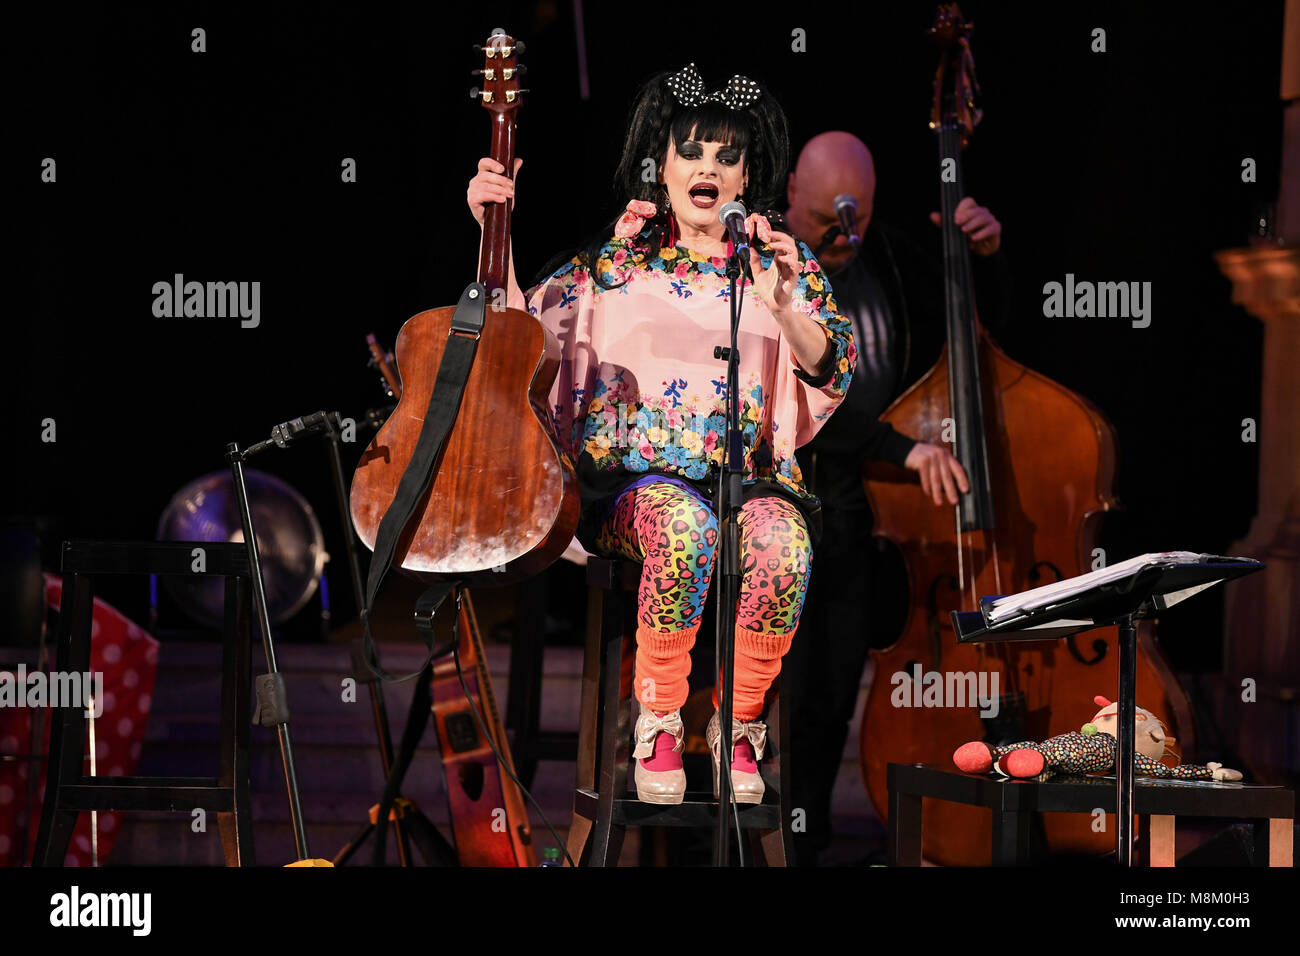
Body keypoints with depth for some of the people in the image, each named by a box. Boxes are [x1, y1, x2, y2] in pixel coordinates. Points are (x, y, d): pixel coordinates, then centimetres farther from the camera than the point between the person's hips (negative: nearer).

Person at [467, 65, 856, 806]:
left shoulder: (782, 259, 13)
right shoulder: (617, 259, 14)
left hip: (750, 478, 1)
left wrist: (782, 306, -20)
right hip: (637, 477, -1)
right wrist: (494, 232, 1)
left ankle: (739, 726, -14)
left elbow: (832, 368, -1)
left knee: (782, 543, -35)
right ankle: (658, 723, -20)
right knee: (685, 527, -38)